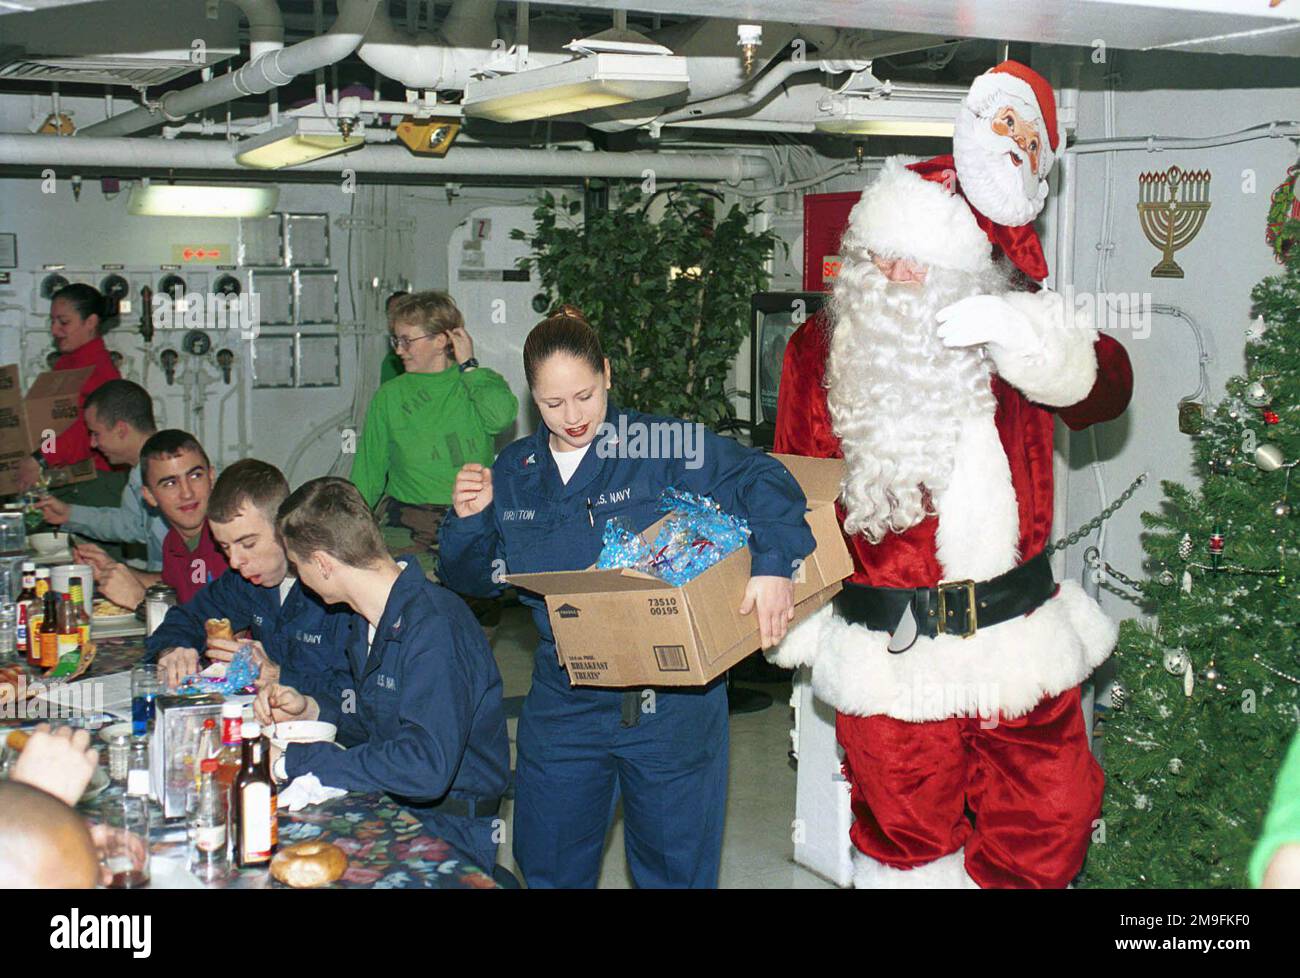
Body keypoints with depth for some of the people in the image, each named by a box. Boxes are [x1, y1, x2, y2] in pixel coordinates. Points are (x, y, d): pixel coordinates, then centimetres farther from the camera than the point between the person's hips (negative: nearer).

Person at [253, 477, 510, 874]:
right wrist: (308, 709, 4)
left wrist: (293, 761, -26)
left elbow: (426, 766, -33)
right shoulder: (366, 620, 8)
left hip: (449, 833, -8)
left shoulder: (435, 628, -23)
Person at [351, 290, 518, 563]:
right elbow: (368, 473, 14)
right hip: (406, 523, 1)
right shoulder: (389, 396, 11)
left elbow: (501, 416, -16)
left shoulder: (481, 382, 8)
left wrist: (468, 367, -3)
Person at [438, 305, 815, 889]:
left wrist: (773, 564, -33)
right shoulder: (513, 472, 5)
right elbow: (477, 578, 12)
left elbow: (761, 480, -17)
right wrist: (468, 520, -8)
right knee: (548, 868, 17)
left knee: (673, 869, 11)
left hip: (669, 705, -4)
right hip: (563, 706, 4)